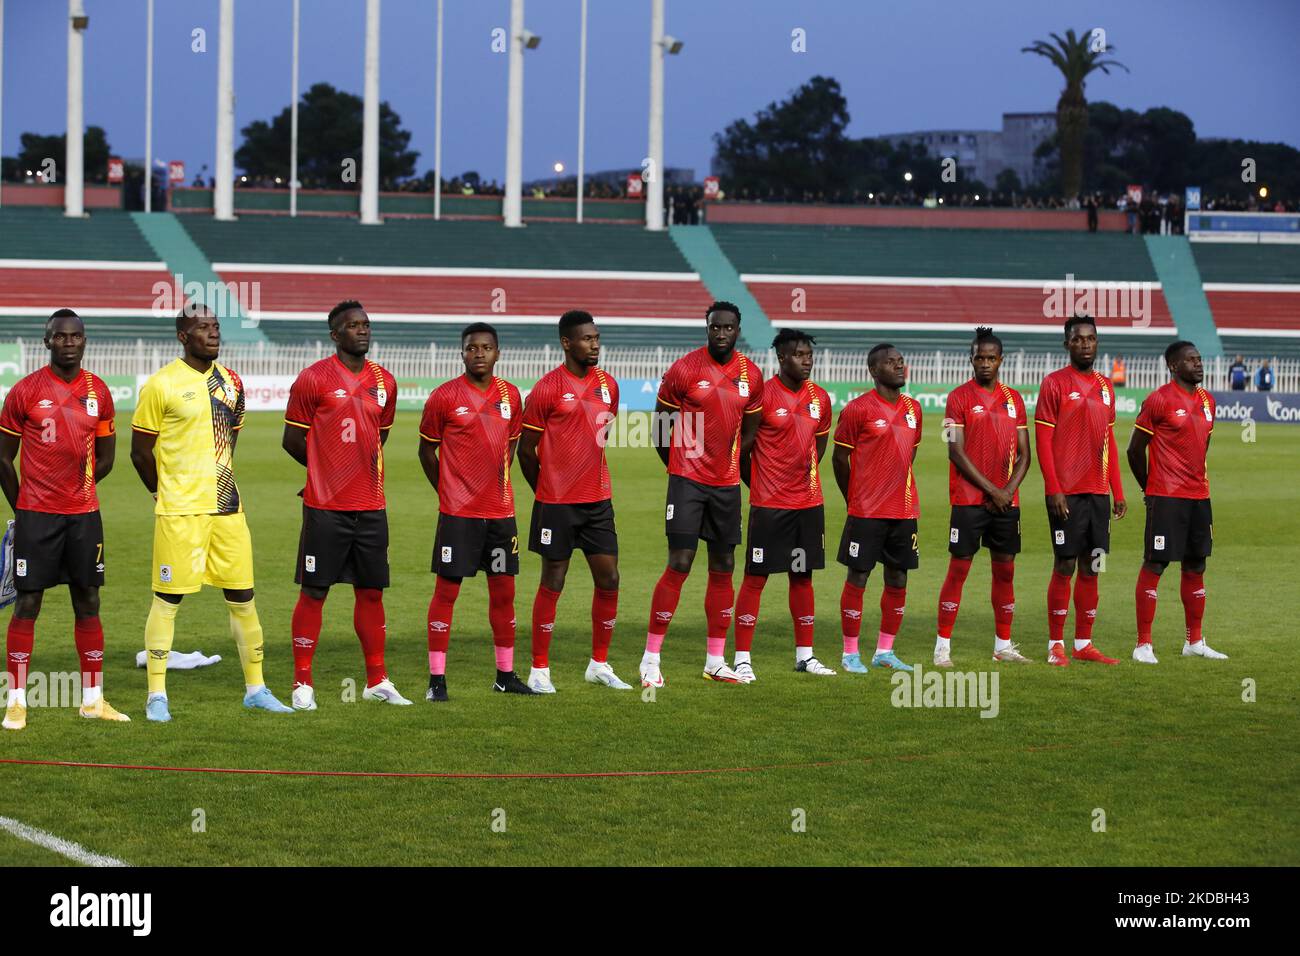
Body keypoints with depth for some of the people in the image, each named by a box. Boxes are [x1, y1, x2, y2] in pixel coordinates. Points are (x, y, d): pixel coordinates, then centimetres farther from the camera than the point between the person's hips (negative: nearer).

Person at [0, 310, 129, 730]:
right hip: (36, 516, -4)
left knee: (88, 603, 8)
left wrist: (74, 491, 12)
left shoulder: (98, 392, 6)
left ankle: (93, 699, 15)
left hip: (84, 513, 4)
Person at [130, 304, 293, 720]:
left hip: (227, 508, 6)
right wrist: (169, 493, 6)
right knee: (167, 600, -2)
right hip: (179, 513, -6)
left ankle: (256, 689, 18)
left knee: (243, 599, 9)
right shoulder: (162, 385, -8)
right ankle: (157, 695, 4)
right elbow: (141, 452, -2)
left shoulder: (230, 382, 11)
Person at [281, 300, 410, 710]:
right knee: (314, 592, -1)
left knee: (371, 591, 10)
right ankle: (302, 684, 5)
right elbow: (291, 440, -1)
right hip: (325, 506, -5)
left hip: (371, 505, 5)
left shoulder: (384, 381, 9)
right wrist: (327, 471, 9)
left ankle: (377, 681, 18)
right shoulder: (313, 378, -7)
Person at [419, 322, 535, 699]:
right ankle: (436, 679, 0)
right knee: (447, 590, -4)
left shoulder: (510, 395, 7)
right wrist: (448, 491, 4)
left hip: (500, 510, 5)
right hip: (457, 512, -5)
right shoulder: (444, 397, -6)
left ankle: (506, 675, 19)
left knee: (503, 590, 9)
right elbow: (427, 450, 2)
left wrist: (498, 482, 13)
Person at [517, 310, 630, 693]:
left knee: (608, 579, 4)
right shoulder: (547, 389, -11)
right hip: (557, 503, -5)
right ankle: (539, 671, 8)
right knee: (552, 584, 0)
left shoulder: (608, 384, 7)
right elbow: (526, 449, -4)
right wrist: (546, 492, 3)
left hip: (599, 499, 5)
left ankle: (600, 665, 17)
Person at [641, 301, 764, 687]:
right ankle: (650, 660, -5)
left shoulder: (751, 376, 4)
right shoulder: (684, 370, -9)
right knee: (679, 565, -10)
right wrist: (679, 467, 5)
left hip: (726, 484, 5)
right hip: (687, 481, -5)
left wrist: (729, 464, 13)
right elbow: (660, 424, 0)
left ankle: (715, 661, 17)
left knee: (723, 568, 8)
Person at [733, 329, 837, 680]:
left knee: (803, 577, 11)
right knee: (756, 577, -3)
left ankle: (805, 655, 19)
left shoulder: (820, 397, 7)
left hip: (809, 502, 6)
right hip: (769, 505, -6)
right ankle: (742, 659, 0)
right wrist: (756, 484, -1)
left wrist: (806, 475, 13)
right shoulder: (763, 395, -11)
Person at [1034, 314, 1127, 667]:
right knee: (1065, 565, -4)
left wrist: (1118, 492, 13)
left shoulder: (1106, 386, 14)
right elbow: (1043, 440, -8)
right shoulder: (1055, 384, -4)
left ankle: (1083, 644, 12)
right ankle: (1056, 645, 3)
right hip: (1066, 492, -6)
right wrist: (1054, 489, -15)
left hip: (1098, 492, 6)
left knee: (1092, 567, 7)